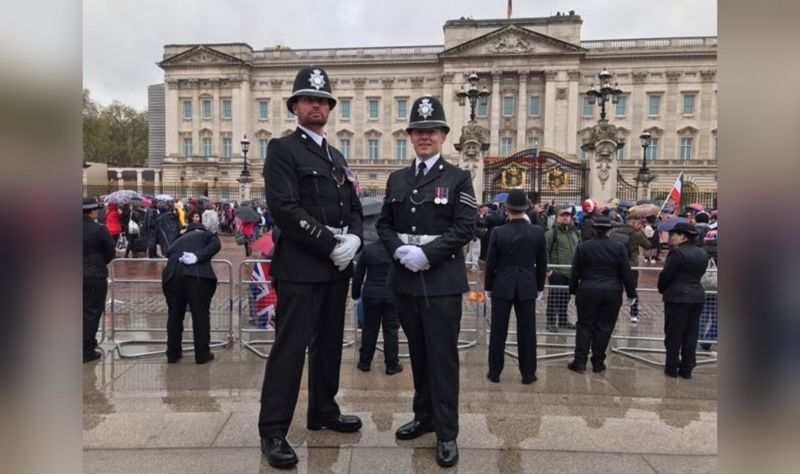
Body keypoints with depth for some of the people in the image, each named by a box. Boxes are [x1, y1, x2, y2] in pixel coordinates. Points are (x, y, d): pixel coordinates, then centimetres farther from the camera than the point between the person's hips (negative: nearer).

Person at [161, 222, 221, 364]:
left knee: (174, 315, 17)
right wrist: (198, 257, -6)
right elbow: (216, 245, 1)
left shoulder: (178, 240, 35)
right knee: (201, 315, 5)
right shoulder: (206, 235, 22)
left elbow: (167, 255, 26)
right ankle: (202, 354, 10)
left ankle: (173, 353, 24)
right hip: (197, 275, -4)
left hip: (172, 275, 4)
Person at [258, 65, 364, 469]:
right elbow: (285, 209, -16)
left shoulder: (337, 157, 18)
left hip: (337, 267, 8)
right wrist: (331, 245, -17)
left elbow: (354, 207, 16)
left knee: (329, 343, 16)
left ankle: (323, 411, 31)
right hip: (300, 266, -7)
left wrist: (353, 239, -5)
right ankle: (273, 431, 8)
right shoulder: (282, 149, -4)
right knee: (290, 347, -4)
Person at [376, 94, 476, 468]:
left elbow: (465, 228, -9)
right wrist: (398, 249, -9)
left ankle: (447, 432, 11)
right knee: (418, 352, 16)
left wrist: (427, 253, -18)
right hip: (405, 278, 5)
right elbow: (384, 224, 11)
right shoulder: (397, 179, 12)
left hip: (442, 280, -4)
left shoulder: (458, 178, -1)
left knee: (443, 355, 0)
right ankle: (424, 415, 32)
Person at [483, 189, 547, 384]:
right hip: (527, 287, 1)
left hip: (502, 287, -1)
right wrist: (540, 286, 14)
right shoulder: (538, 231, -5)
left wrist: (488, 287, 8)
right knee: (527, 332, 9)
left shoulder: (498, 232, -10)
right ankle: (528, 374, 17)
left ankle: (494, 372, 17)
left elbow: (490, 263, -5)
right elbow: (542, 263, 2)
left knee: (498, 332, 8)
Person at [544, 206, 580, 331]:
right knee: (554, 297, -3)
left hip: (571, 271, 6)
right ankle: (551, 322, 5)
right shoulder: (552, 233, -8)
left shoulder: (575, 233, 13)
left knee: (566, 298, 14)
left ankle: (563, 320, 25)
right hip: (556, 271, -6)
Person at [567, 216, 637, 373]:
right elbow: (626, 273, 0)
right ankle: (598, 363, 14)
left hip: (588, 292, 0)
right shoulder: (619, 248, -3)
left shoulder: (583, 247, -3)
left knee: (585, 325, 8)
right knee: (604, 327, 8)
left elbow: (575, 272, 1)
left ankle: (580, 361, 6)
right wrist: (631, 293, 9)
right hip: (612, 293, 1)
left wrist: (573, 290, 12)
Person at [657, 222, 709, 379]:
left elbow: (666, 274, -12)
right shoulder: (703, 254, 9)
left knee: (674, 334, 3)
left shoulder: (677, 252, -15)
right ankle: (687, 369, 17)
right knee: (691, 334, 11)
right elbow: (699, 274, 10)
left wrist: (662, 289, 4)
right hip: (698, 296, 7)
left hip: (677, 296, -7)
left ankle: (672, 368, 10)